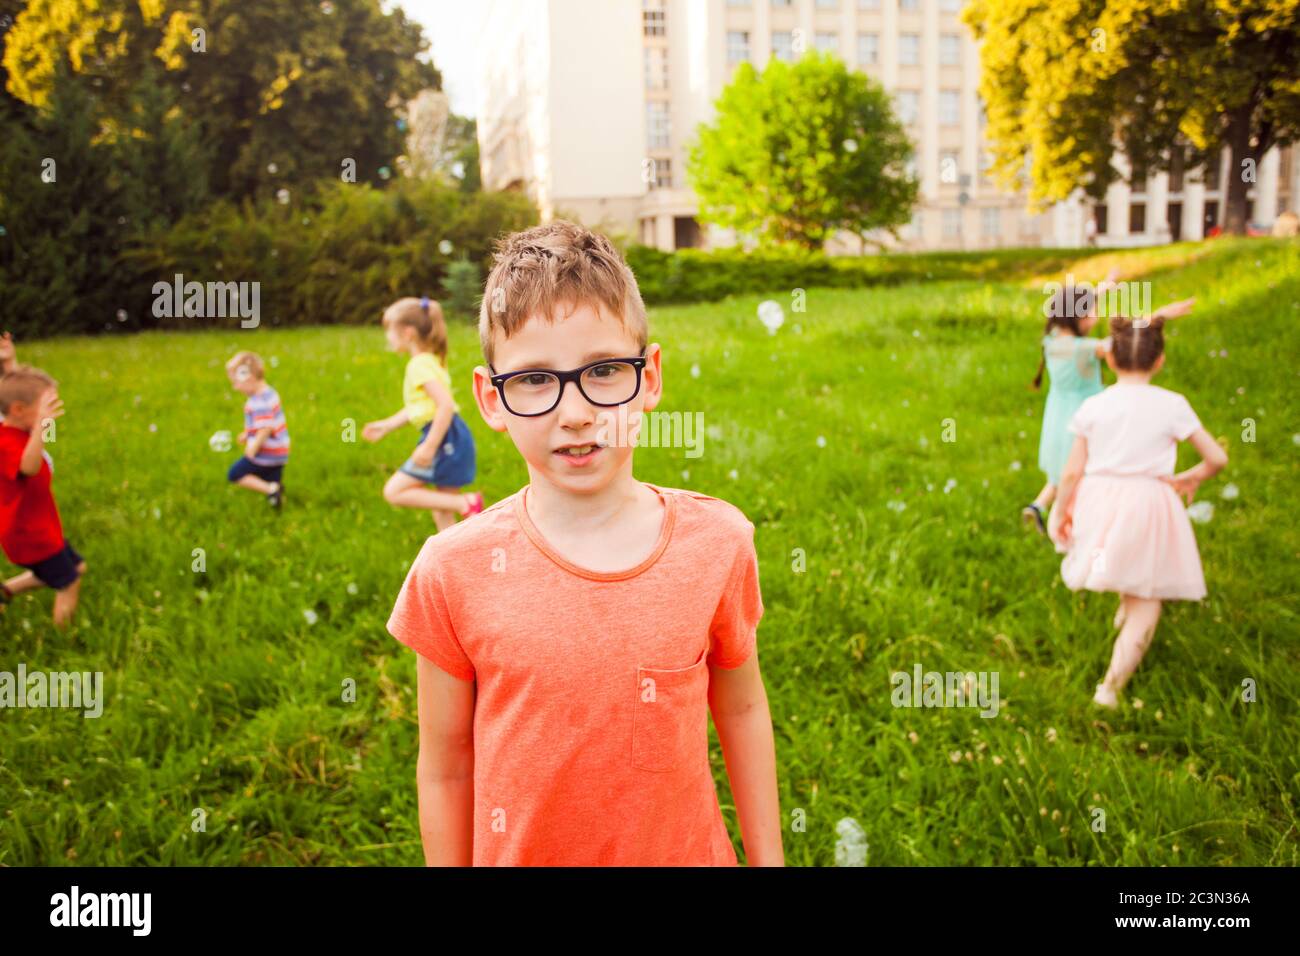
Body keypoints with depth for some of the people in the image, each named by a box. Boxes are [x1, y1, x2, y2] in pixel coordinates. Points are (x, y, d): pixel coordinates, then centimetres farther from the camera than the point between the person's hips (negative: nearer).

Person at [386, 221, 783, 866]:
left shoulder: (718, 542, -14)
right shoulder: (454, 572, -18)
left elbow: (741, 710, 0)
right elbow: (445, 768, -7)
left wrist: (767, 858, 6)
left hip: (689, 850, 1)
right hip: (518, 853, -1)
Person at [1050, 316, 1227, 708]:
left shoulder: (1093, 406, -2)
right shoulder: (1172, 405, -5)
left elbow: (1073, 470, -1)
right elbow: (1217, 458, -4)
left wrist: (1060, 512, 11)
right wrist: (1190, 479, 15)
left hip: (1099, 503, 2)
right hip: (1149, 507, -2)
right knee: (1146, 602, 8)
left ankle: (1125, 604, 52)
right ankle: (1112, 684, 1)